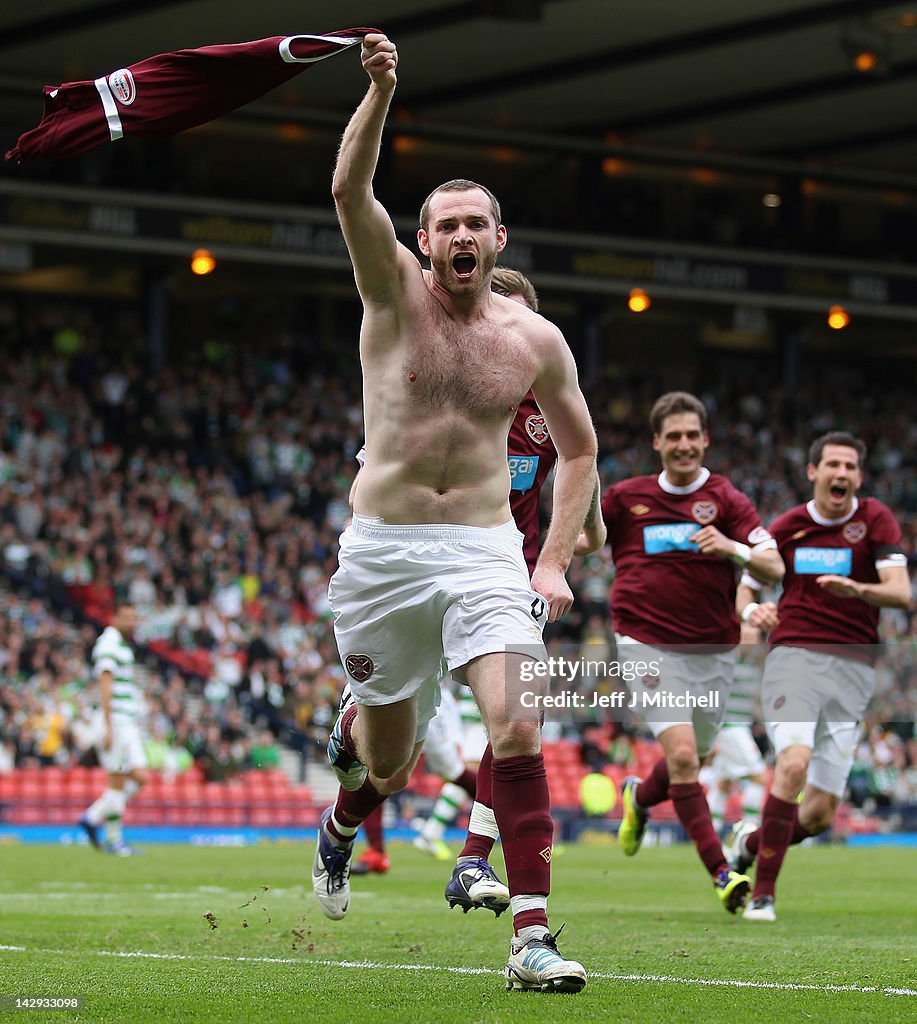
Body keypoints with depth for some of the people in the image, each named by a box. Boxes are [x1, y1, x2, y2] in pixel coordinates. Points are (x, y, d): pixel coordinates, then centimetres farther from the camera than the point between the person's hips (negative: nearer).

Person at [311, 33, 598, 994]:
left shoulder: (535, 339, 4)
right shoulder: (394, 293, 0)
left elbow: (578, 450, 16)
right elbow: (350, 190, -18)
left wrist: (554, 562, 6)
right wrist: (379, 90, -32)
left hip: (485, 552, 0)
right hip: (381, 551, 0)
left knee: (514, 725, -20)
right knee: (388, 757, 9)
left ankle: (532, 935, -20)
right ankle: (351, 731, 49)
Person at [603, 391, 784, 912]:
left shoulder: (726, 499, -3)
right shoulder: (626, 497, 1)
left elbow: (774, 568, -12)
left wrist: (733, 548, -30)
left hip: (712, 648, 2)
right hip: (649, 641, -2)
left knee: (692, 760, 14)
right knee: (681, 754, -17)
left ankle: (639, 797, 49)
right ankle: (722, 873, -14)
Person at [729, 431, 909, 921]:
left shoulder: (876, 520, 2)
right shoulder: (788, 526, 8)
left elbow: (901, 592, -10)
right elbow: (746, 588, 17)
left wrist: (858, 589, -31)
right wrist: (753, 610, -8)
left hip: (852, 667, 1)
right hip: (793, 656, -1)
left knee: (819, 814, 0)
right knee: (794, 762, -27)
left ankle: (750, 842, 32)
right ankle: (763, 893, -19)